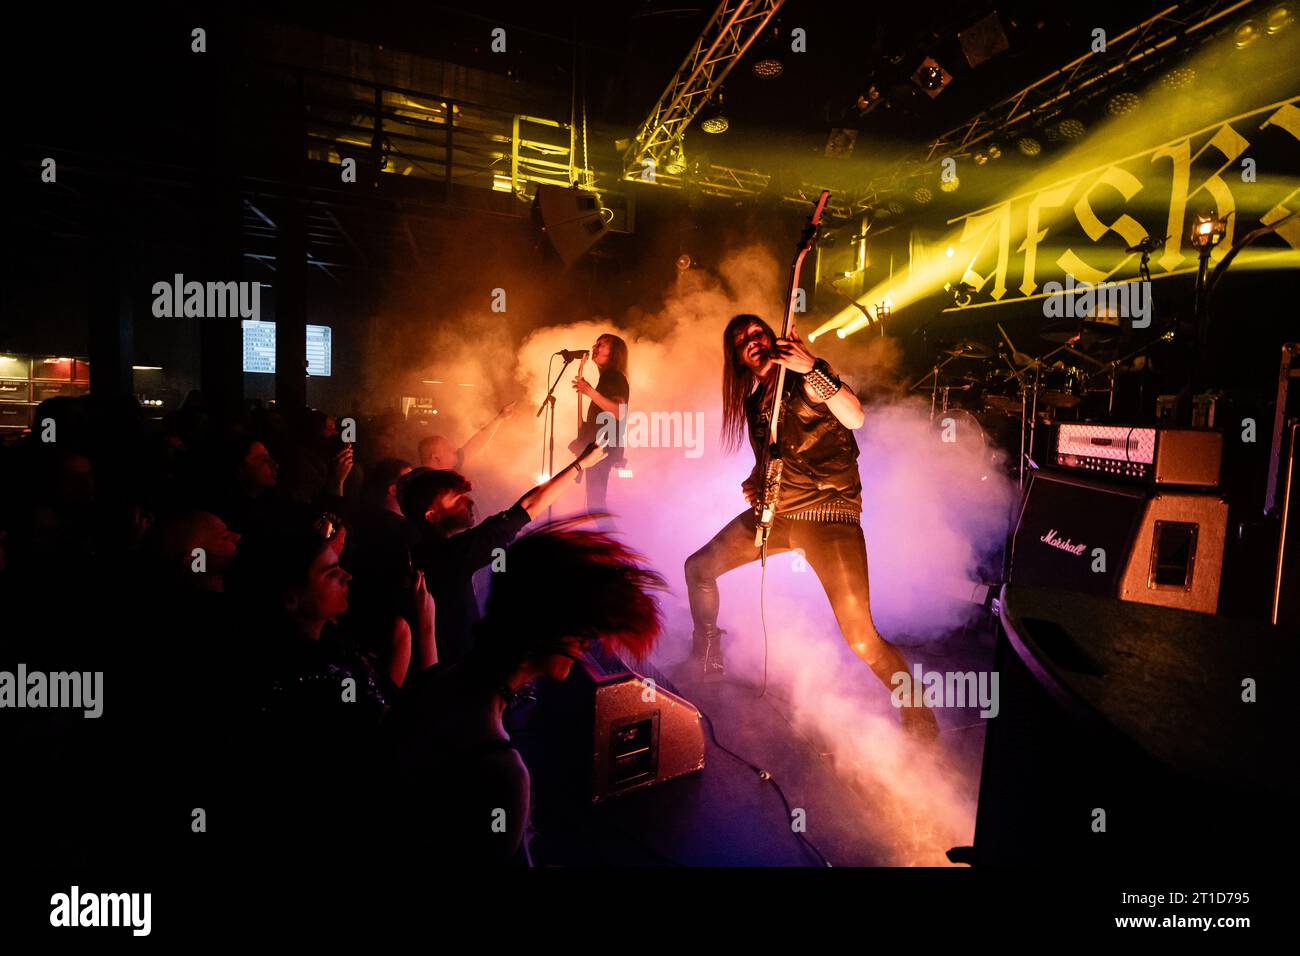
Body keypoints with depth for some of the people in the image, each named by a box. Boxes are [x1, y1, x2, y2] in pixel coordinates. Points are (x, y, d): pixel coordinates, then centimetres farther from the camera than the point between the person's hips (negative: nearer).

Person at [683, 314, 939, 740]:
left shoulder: (803, 379, -7)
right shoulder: (753, 399, 13)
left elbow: (854, 417, -24)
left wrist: (811, 368, -32)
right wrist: (754, 481, 7)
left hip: (828, 515, -7)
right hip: (776, 511, 7)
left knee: (861, 638, -14)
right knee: (699, 568, 8)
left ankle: (920, 720, 10)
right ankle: (708, 658, 30)